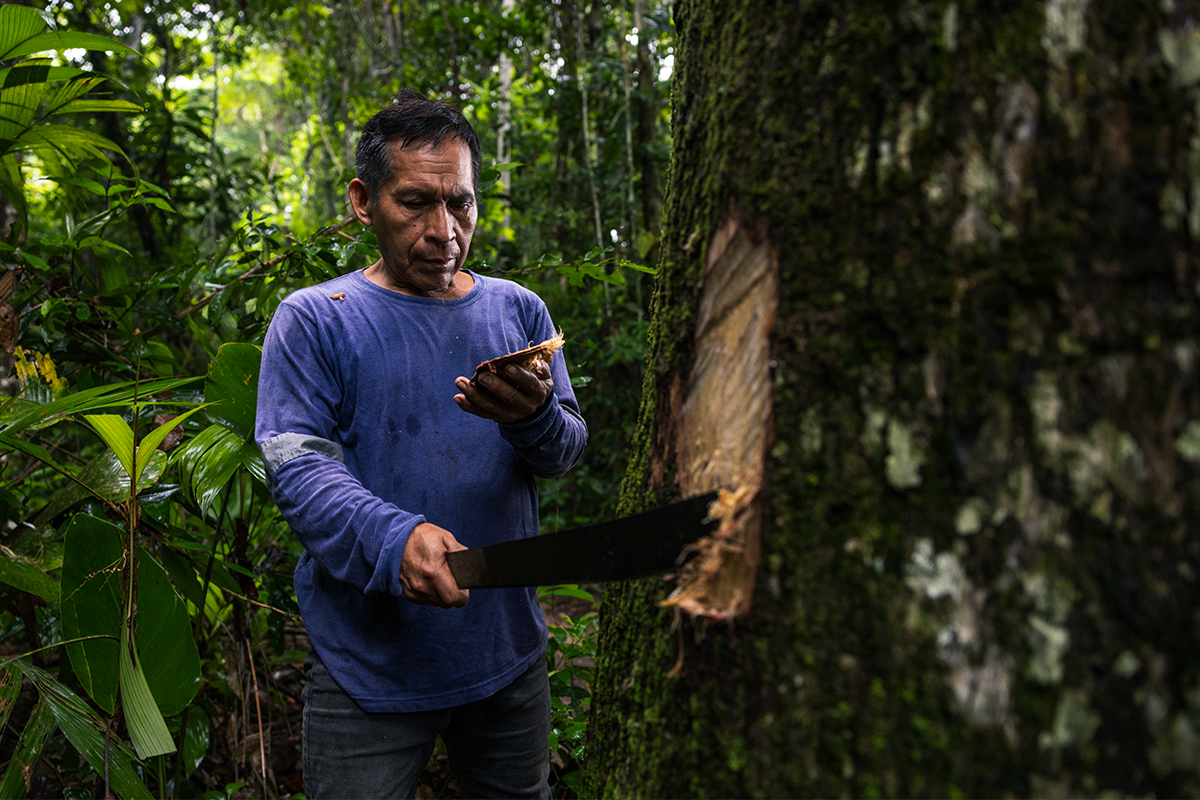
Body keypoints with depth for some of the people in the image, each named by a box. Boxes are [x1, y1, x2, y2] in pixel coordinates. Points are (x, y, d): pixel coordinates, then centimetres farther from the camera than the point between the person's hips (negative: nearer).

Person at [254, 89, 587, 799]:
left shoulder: (519, 310, 5)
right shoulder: (313, 319, -5)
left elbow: (568, 448, 3)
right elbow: (295, 466, -13)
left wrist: (535, 418, -21)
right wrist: (394, 539, -31)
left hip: (510, 649, 4)